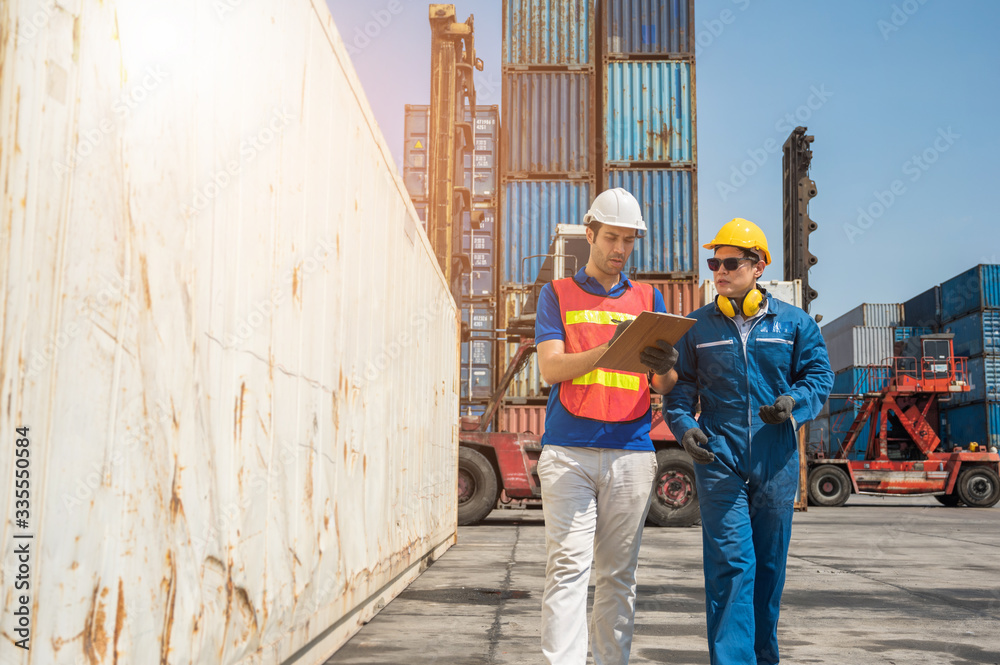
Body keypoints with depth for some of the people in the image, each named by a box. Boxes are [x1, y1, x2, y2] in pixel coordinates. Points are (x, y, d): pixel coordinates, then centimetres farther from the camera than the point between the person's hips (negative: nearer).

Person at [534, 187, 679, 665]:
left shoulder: (648, 299, 18)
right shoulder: (558, 294, 12)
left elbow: (666, 387, 11)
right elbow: (551, 367, -3)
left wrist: (662, 368, -14)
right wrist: (611, 348, -19)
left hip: (631, 451, 2)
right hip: (568, 451, -2)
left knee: (618, 574, 5)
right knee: (568, 566, -9)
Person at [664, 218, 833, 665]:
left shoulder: (793, 322, 6)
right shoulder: (697, 326, 6)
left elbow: (819, 376, 7)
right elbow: (679, 387, 7)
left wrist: (794, 403, -13)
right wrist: (683, 426, -11)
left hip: (776, 458, 1)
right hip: (718, 457, -1)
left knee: (769, 562, 11)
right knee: (730, 561, -8)